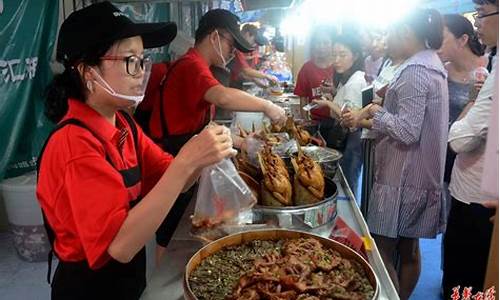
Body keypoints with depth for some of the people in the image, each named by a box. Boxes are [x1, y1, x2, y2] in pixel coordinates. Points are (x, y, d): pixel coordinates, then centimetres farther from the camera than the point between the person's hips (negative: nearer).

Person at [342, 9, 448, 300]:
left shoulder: (415, 71, -18)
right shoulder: (432, 63, 13)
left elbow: (407, 131, -23)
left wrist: (374, 111, -11)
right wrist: (370, 118, 9)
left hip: (402, 175, -10)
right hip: (421, 174, 10)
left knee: (383, 250, -1)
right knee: (408, 248, 18)